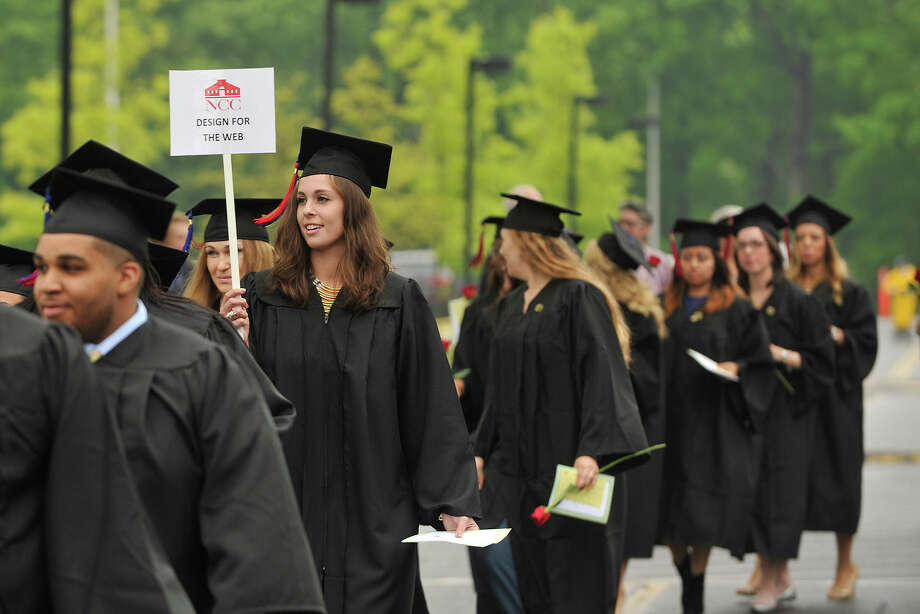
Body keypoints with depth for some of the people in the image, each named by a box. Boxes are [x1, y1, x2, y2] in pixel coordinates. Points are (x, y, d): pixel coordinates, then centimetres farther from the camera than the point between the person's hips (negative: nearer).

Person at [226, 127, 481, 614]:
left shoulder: (399, 302, 2)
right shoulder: (261, 297, 5)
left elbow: (434, 414, 1)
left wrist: (454, 504, -5)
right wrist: (237, 346, -16)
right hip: (285, 517, 1)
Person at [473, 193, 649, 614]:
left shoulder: (579, 297, -11)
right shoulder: (512, 305, 14)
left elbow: (601, 376, -18)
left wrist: (592, 451, -28)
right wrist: (482, 450, 16)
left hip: (571, 464, -8)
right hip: (526, 465, 8)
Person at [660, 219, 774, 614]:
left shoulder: (737, 310, 3)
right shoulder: (665, 306, 10)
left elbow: (760, 362, 3)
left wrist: (736, 368, -16)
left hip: (714, 417, -3)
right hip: (670, 415, 3)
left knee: (703, 503, -4)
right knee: (669, 503, 1)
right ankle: (683, 568, 25)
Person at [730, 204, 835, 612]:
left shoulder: (797, 301, -3)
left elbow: (822, 359, -4)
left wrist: (784, 356, -19)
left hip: (784, 410, -4)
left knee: (777, 488, -6)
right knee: (753, 490, 4)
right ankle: (781, 578, 17)